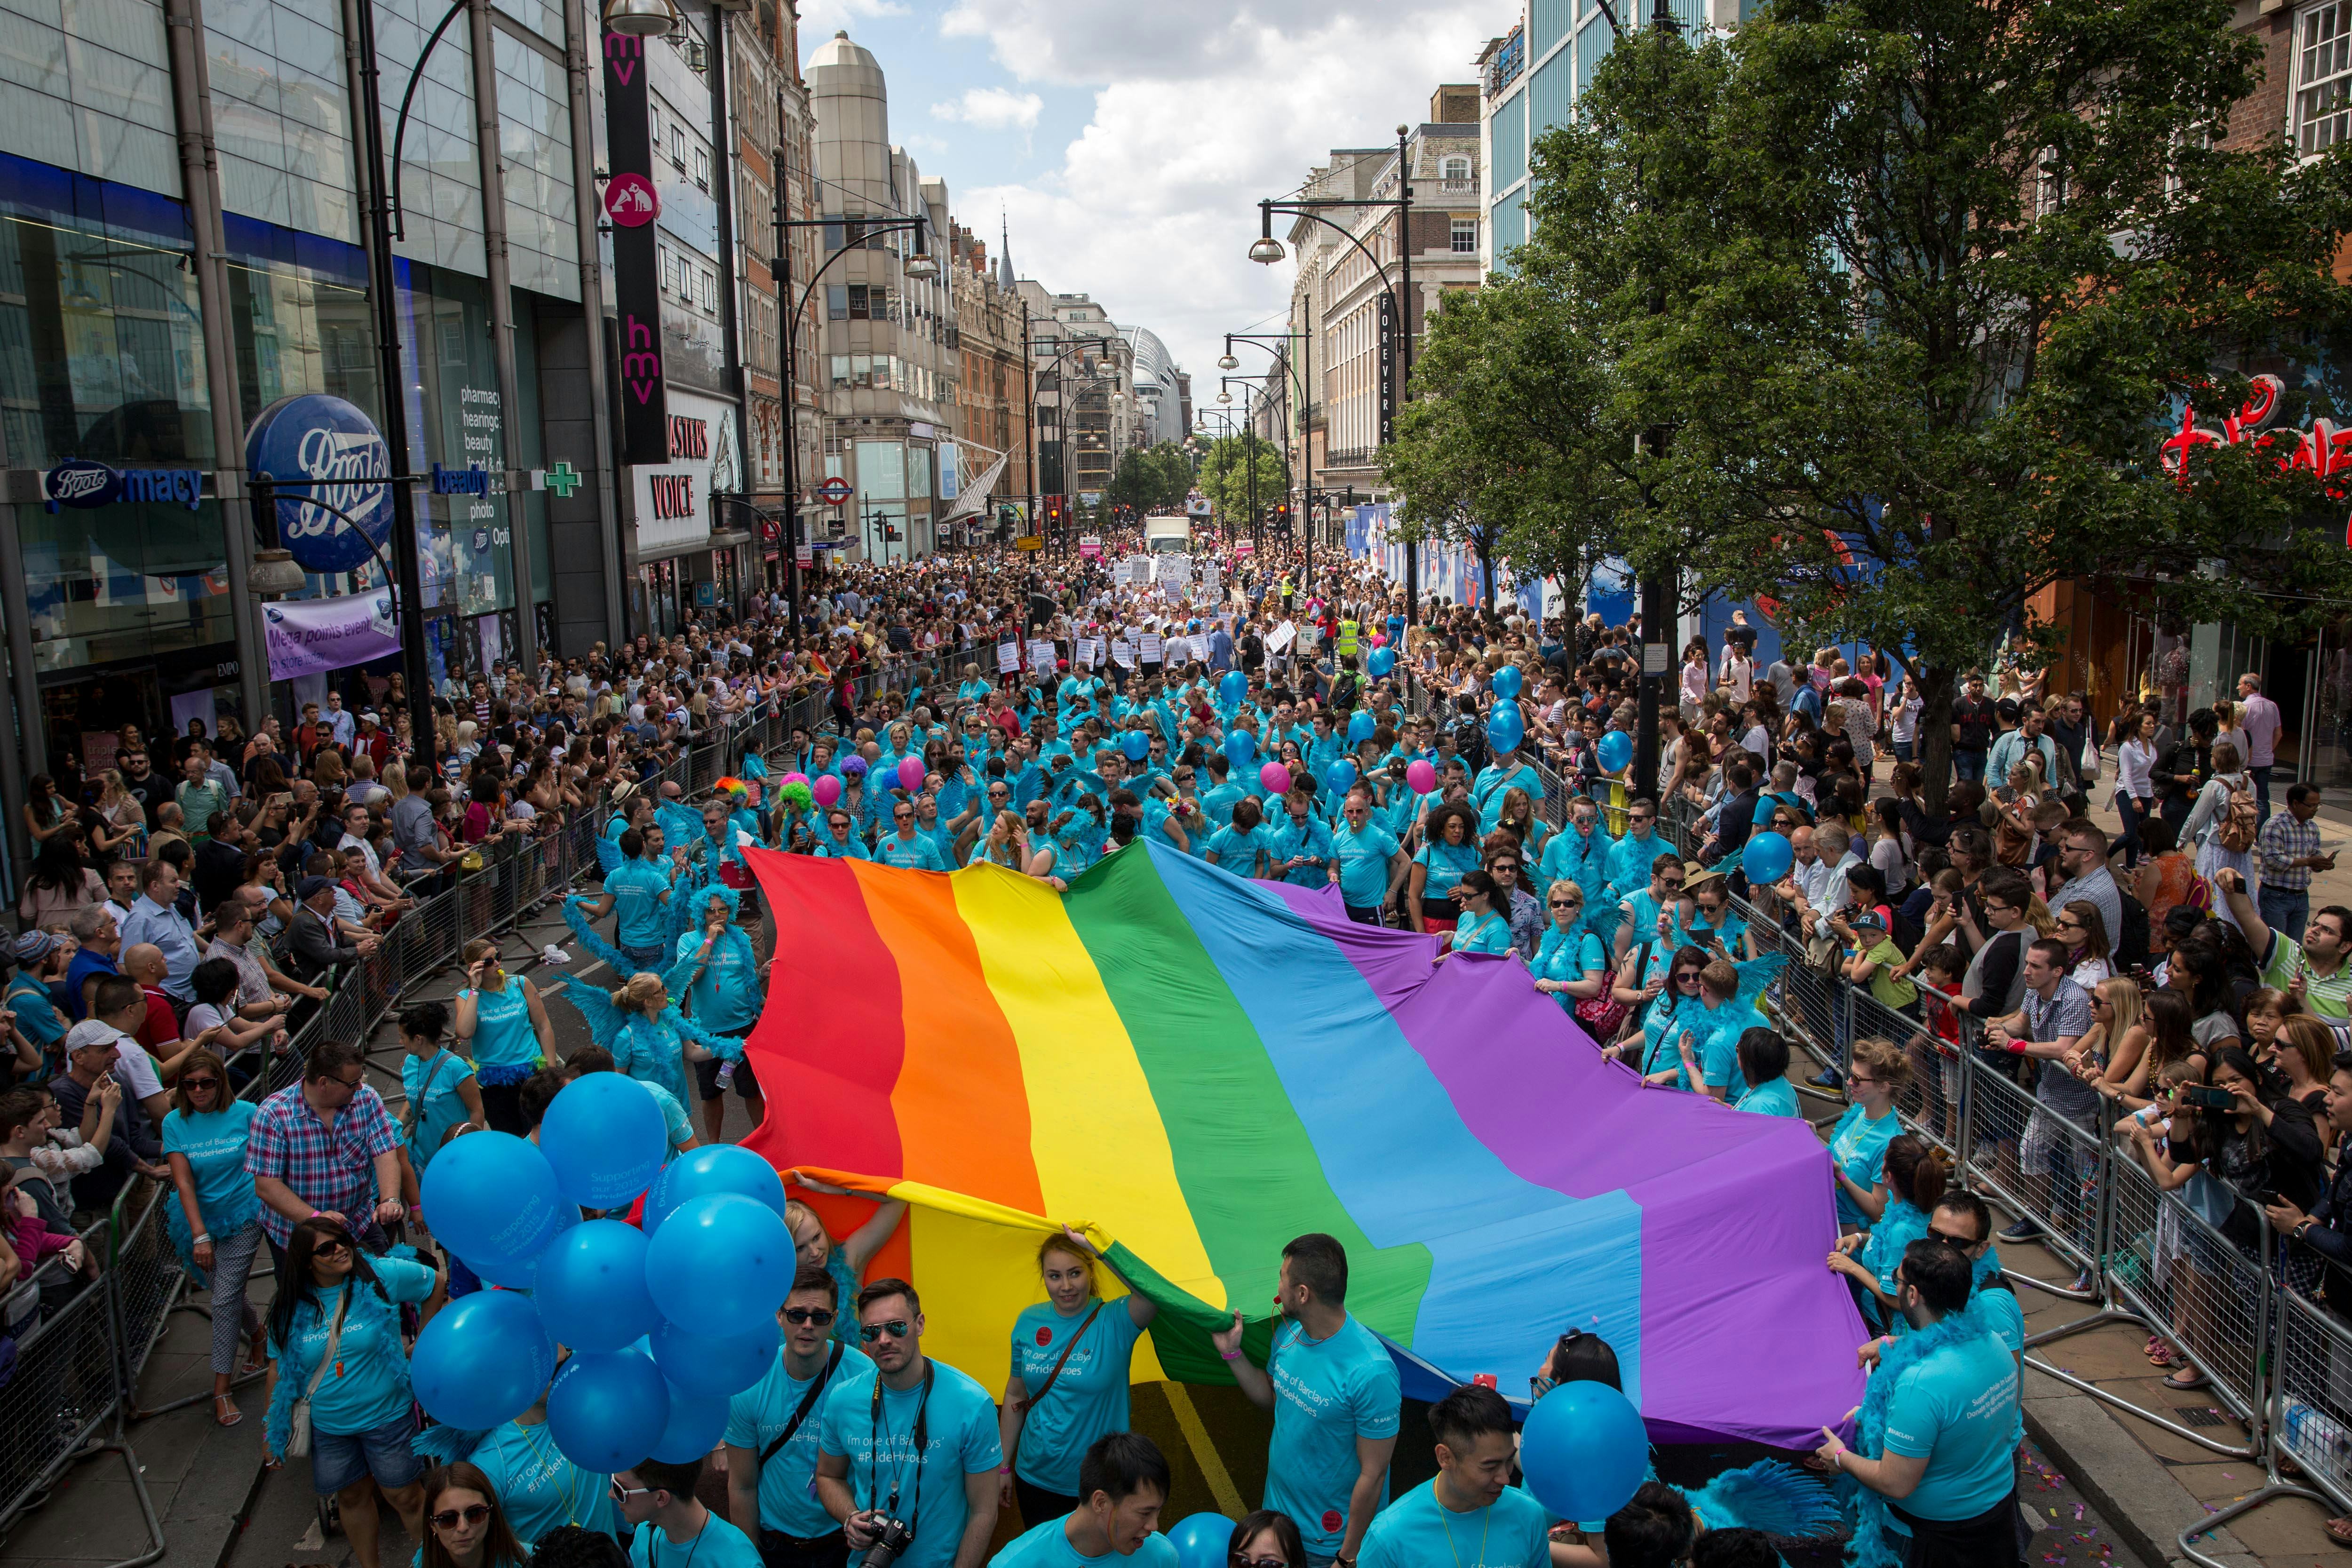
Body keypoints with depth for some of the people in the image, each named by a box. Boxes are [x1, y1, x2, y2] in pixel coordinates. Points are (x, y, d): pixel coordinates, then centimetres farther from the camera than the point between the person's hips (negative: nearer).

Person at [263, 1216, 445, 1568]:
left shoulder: (382, 1276, -16)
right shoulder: (290, 1308, -5)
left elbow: (435, 1281, -2)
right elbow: (281, 1366, 7)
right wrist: (274, 1426, 10)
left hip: (387, 1417, -3)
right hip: (328, 1426, 3)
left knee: (405, 1497, 7)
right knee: (351, 1497, 18)